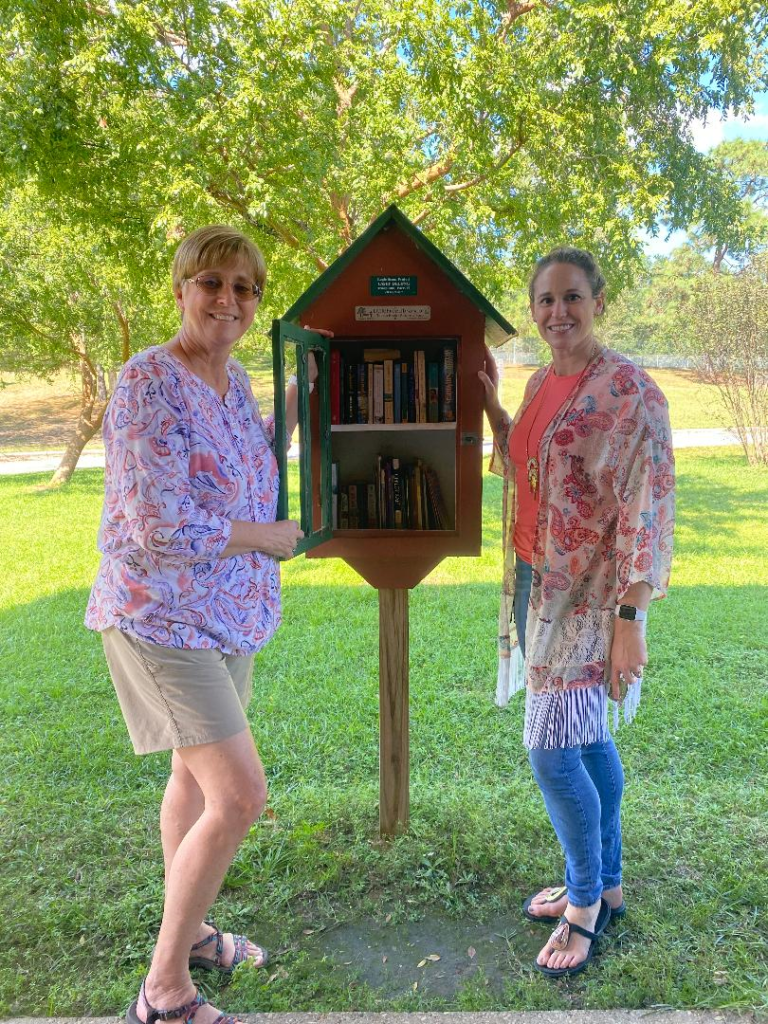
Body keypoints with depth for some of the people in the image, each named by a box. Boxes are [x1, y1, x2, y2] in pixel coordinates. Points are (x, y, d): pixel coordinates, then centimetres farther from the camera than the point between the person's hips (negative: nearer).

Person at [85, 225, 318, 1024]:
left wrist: (294, 408, 11)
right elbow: (164, 528, -26)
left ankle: (185, 931, 44)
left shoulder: (234, 378, 5)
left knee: (197, 771, 21)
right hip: (162, 618, -8)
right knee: (240, 795, -10)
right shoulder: (148, 382, -20)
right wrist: (268, 537, -13)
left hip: (226, 613, 9)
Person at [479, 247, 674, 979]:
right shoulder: (542, 383, 8)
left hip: (587, 595, -8)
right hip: (538, 585, 8)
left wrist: (628, 621, -19)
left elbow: (646, 514, -18)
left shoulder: (629, 391, -16)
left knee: (551, 751, -3)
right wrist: (490, 403, 8)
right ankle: (605, 884, 34)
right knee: (587, 739, 17)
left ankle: (585, 902, 21)